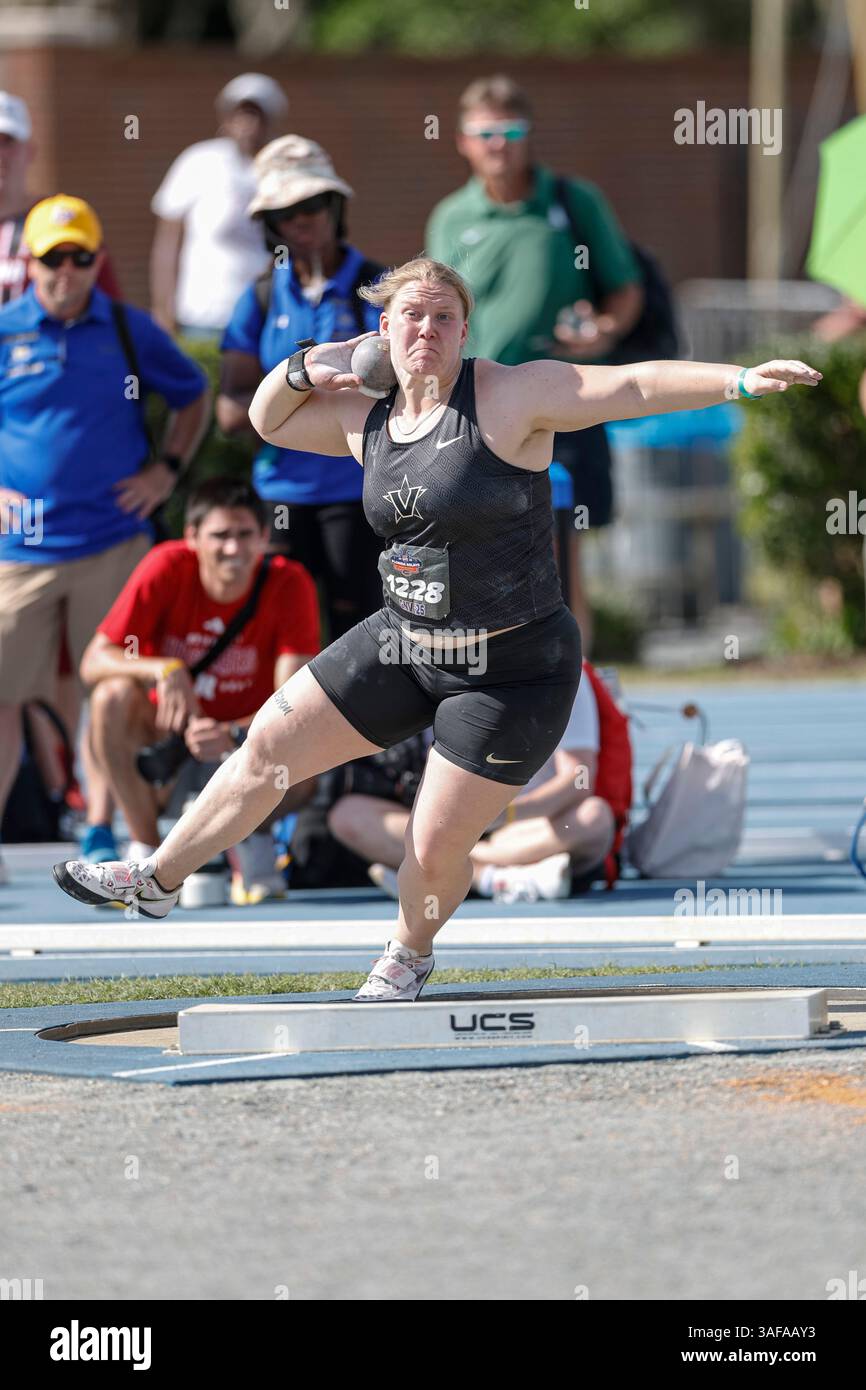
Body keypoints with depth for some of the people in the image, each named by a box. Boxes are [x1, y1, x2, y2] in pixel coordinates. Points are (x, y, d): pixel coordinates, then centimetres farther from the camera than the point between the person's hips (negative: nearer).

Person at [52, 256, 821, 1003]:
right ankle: (157, 881, 28)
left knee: (437, 851, -1)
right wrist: (302, 367, -1)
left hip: (511, 670, -6)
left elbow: (635, 386, -24)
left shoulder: (510, 397, -17)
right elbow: (268, 422, 20)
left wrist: (742, 380, -35)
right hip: (403, 645, 6)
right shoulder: (367, 418, 3)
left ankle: (410, 954, 31)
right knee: (267, 748, 10)